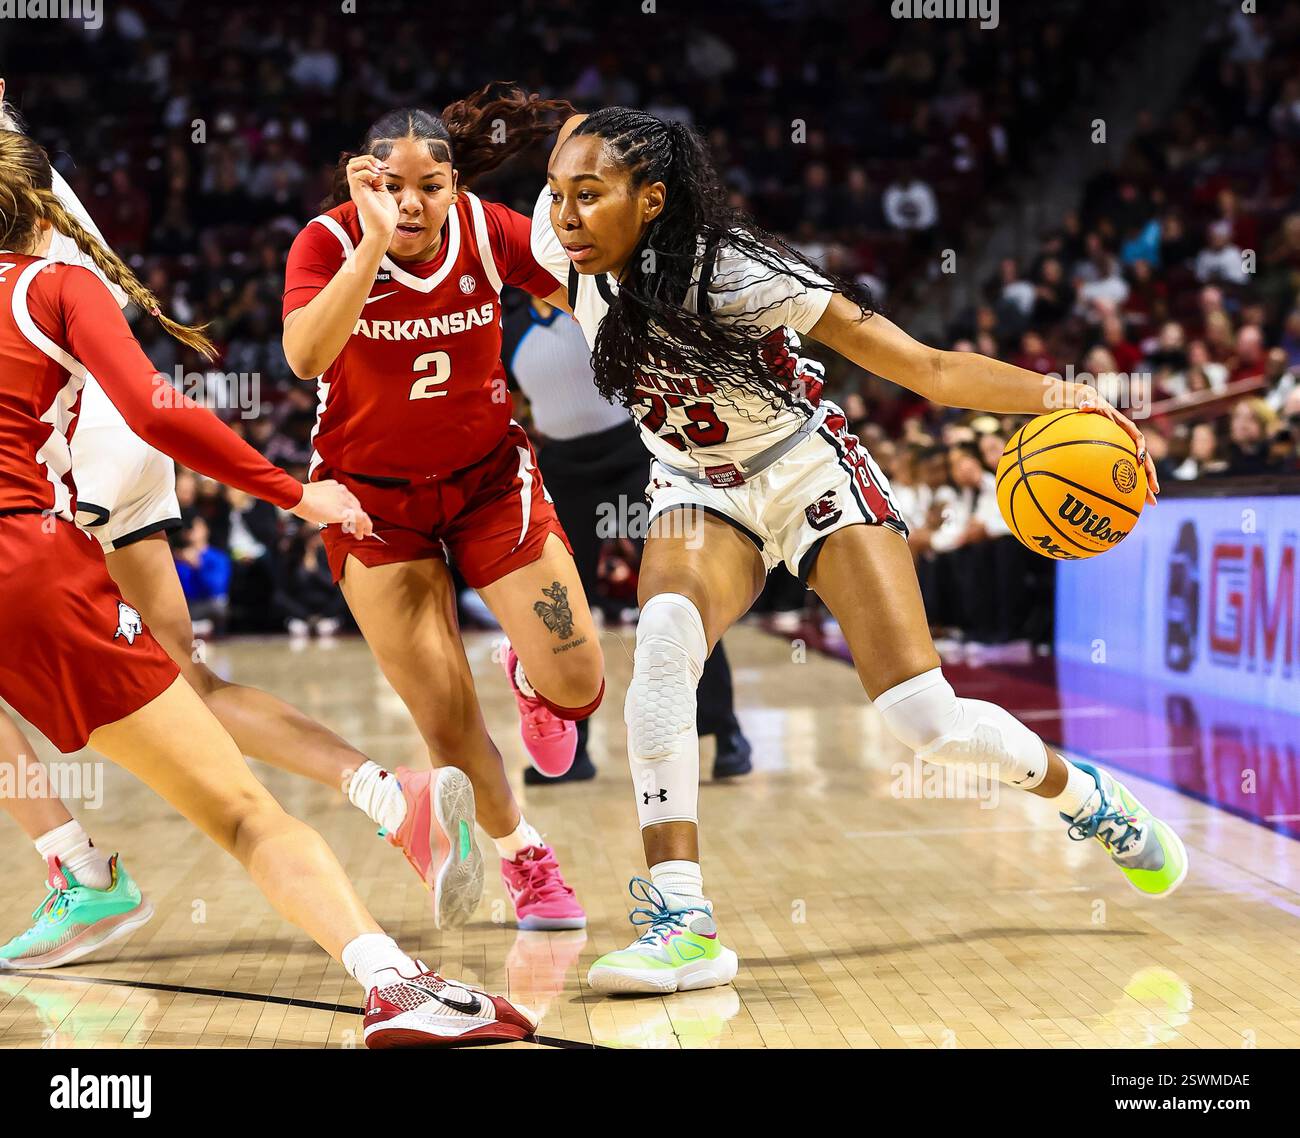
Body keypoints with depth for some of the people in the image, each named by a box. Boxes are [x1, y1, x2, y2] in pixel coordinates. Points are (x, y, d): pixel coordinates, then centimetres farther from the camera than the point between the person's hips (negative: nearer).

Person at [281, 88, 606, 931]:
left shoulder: (489, 231, -12)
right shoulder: (330, 242, -18)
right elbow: (304, 357, -37)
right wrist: (375, 240, -42)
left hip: (490, 474, 2)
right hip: (373, 495, -1)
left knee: (577, 685, -7)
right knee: (447, 718, -4)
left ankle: (529, 677, 32)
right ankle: (523, 857, 24)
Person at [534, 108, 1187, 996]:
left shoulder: (734, 272, -30)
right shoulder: (568, 255, -15)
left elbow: (925, 367, -31)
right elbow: (576, 133, 10)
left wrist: (1050, 393, -44)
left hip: (813, 477, -4)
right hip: (699, 495, 4)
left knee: (925, 718, -12)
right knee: (664, 640, -31)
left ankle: (1086, 797, 21)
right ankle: (682, 923, -31)